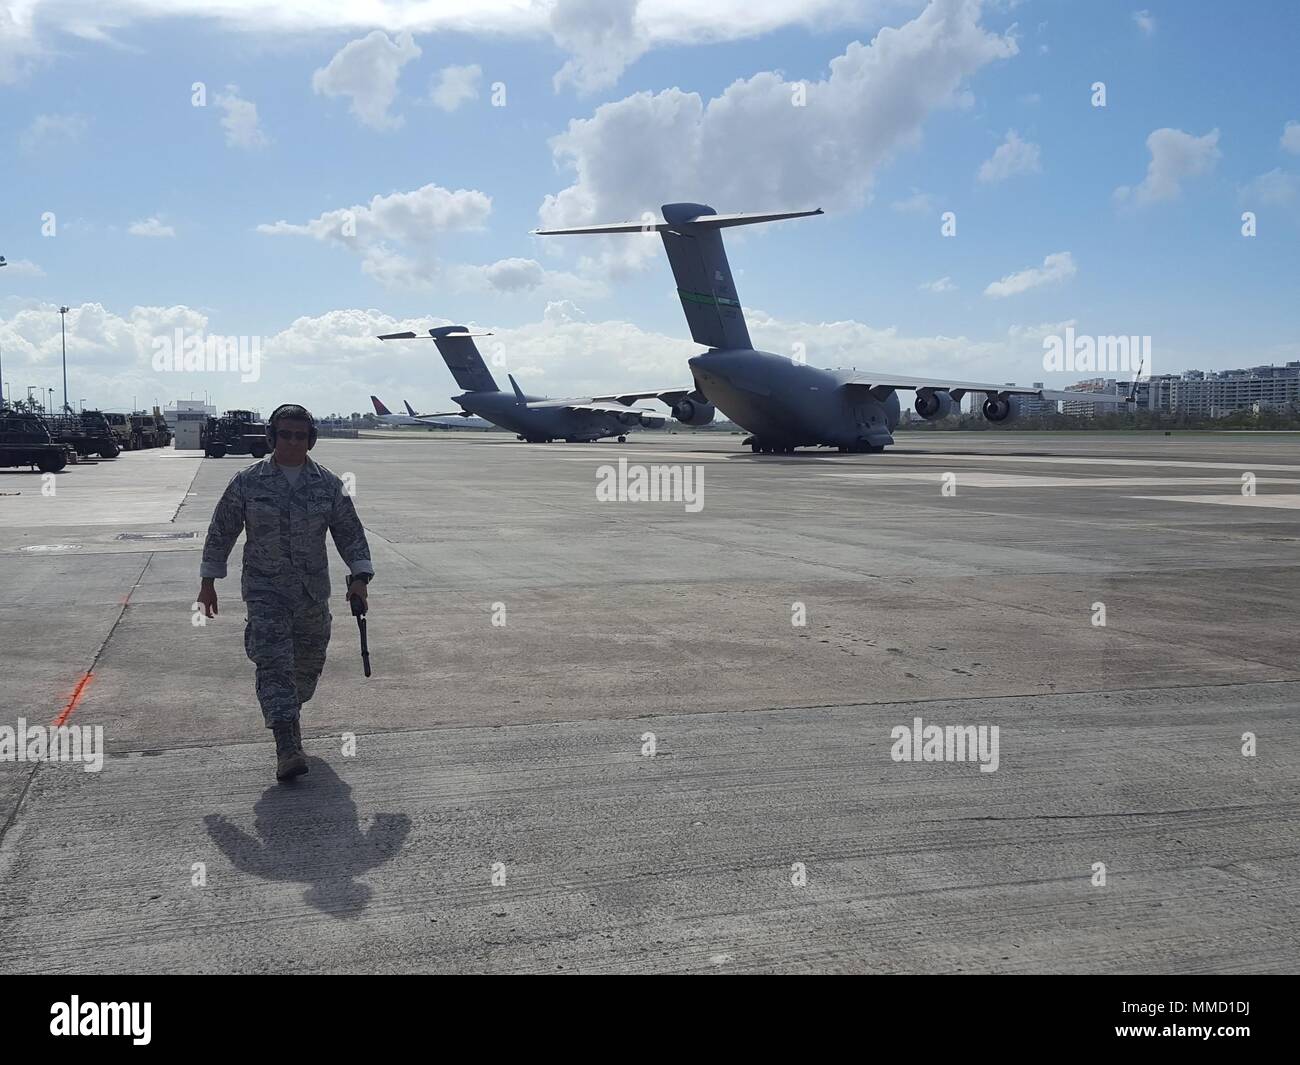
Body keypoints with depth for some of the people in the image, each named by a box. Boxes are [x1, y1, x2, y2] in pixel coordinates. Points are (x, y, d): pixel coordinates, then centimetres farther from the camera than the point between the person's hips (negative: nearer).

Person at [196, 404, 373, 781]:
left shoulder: (328, 484, 1)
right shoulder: (247, 481, -3)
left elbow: (350, 533, 4)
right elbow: (221, 531, 5)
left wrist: (359, 575, -9)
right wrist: (208, 580, 6)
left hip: (313, 592, 3)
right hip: (265, 590, -3)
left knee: (308, 663, 15)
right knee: (273, 663, -14)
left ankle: (291, 712, 44)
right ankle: (287, 746, -17)